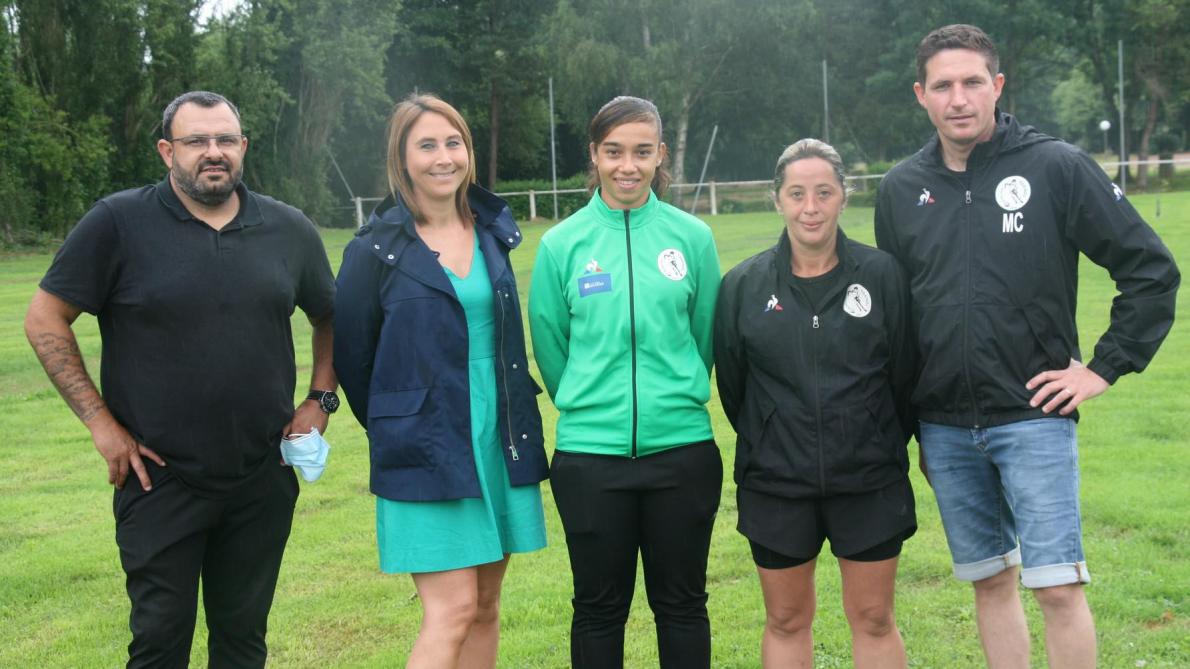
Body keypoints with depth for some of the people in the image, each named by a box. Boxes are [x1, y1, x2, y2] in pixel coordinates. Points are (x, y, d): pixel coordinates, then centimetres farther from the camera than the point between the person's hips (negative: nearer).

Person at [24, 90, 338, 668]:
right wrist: (99, 421, -8)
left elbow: (330, 317, 19)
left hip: (264, 481, 3)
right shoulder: (117, 223, -6)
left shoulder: (290, 229, 5)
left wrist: (321, 399, 6)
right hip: (160, 479, -3)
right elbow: (45, 320, -3)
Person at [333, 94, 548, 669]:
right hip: (426, 455, -5)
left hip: (501, 444, 5)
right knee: (452, 609, -11)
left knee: (485, 607, 10)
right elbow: (350, 353, 1)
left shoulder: (493, 231, 9)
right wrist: (391, 427, 9)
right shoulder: (378, 248, -7)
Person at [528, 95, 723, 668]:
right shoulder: (561, 244, -1)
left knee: (682, 603, 12)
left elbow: (705, 336, 11)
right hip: (590, 451, 0)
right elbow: (550, 346, 8)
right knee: (599, 607, 10)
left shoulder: (692, 237, 1)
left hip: (682, 447, 1)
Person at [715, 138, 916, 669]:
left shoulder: (881, 274, -4)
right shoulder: (743, 285, -2)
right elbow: (731, 384, 7)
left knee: (873, 619, 7)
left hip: (870, 481, -1)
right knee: (786, 621, 11)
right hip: (776, 483, 1)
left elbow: (903, 373, 4)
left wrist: (889, 443, 10)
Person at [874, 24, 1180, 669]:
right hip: (944, 428, 4)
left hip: (1032, 417, -4)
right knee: (991, 582, 13)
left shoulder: (1056, 166, -7)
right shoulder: (902, 189, 5)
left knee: (1058, 586, -6)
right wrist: (899, 414, 10)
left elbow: (1152, 269, -4)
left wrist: (1104, 367, -6)